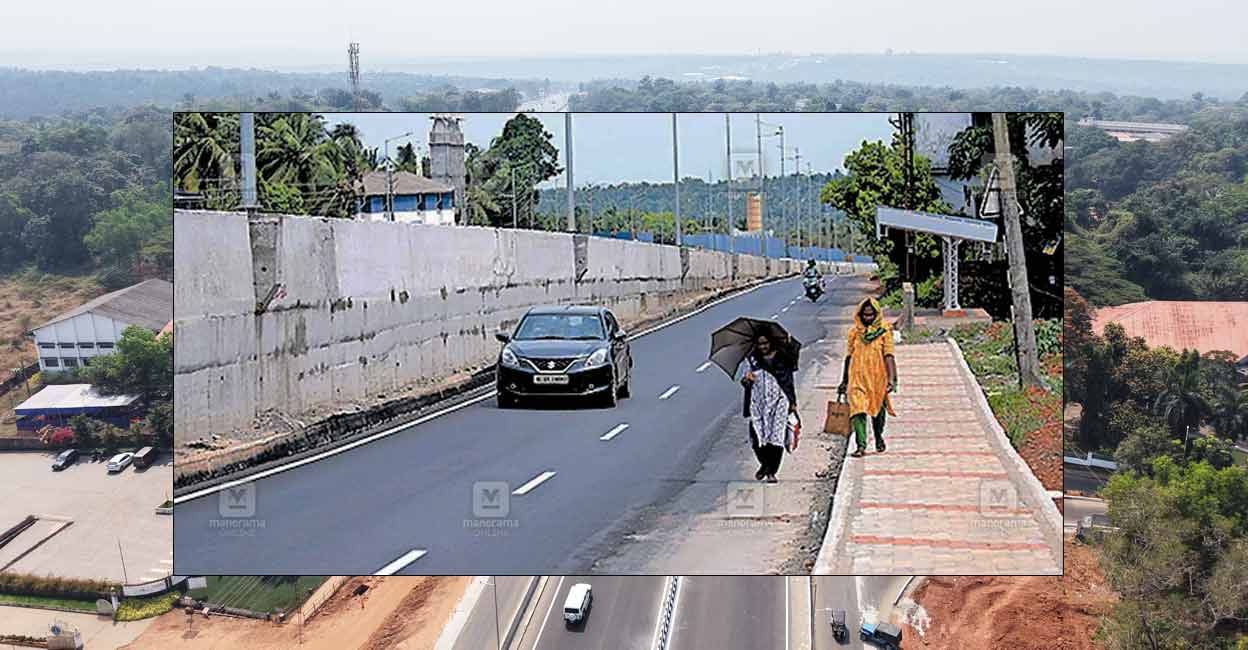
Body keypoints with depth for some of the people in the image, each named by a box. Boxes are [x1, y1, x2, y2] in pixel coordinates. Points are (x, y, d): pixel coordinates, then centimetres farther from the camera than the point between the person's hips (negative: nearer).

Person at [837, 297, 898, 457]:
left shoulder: (884, 330, -3)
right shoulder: (854, 331, 4)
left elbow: (888, 356, -7)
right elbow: (849, 356, 11)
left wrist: (891, 379, -16)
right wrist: (844, 381, 14)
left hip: (878, 377, -1)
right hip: (858, 377, 1)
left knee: (878, 408, 14)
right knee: (858, 409, -14)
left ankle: (879, 437, 40)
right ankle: (860, 445, -18)